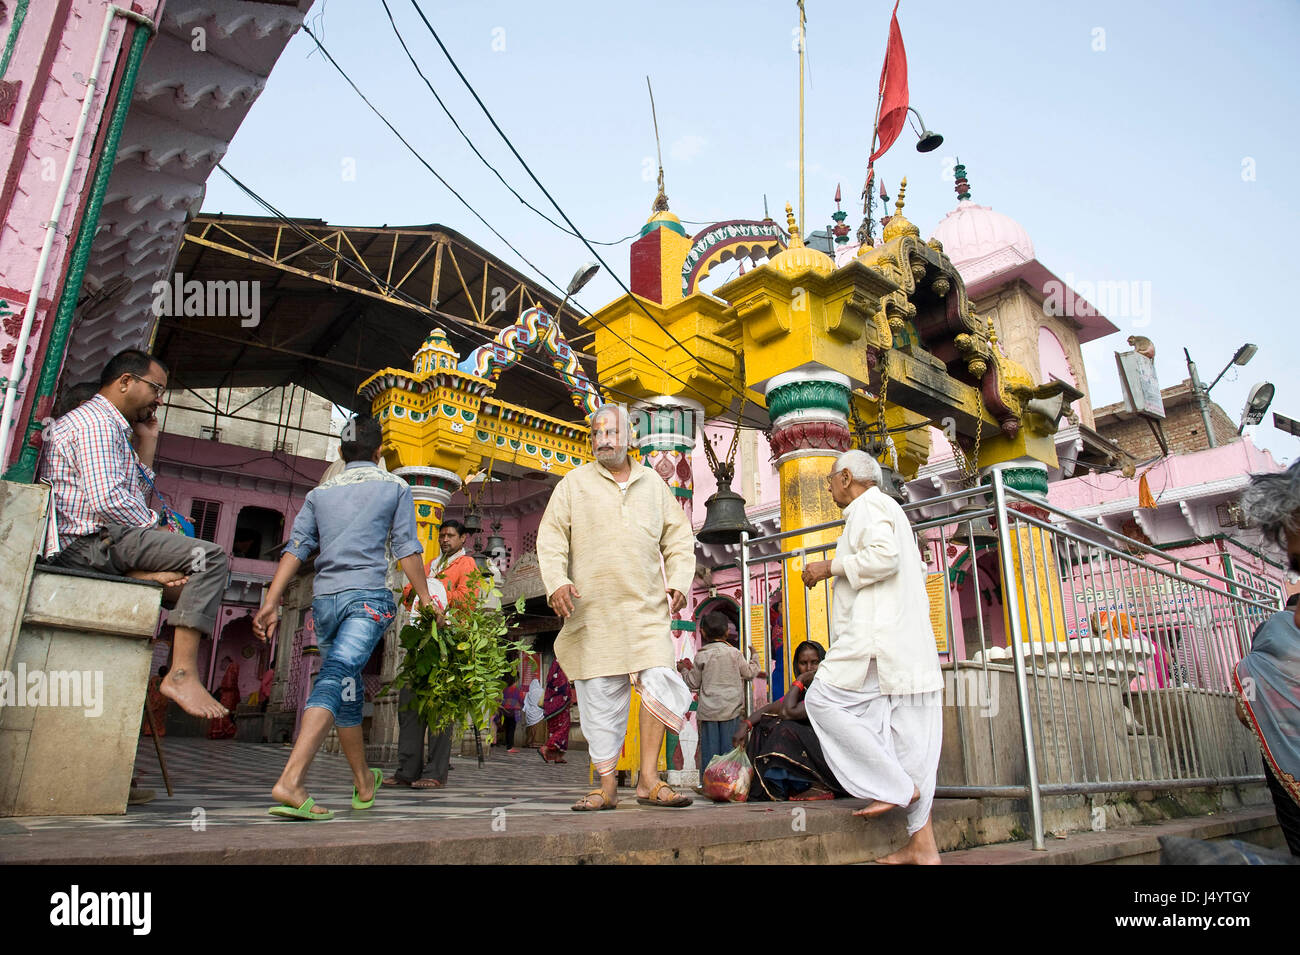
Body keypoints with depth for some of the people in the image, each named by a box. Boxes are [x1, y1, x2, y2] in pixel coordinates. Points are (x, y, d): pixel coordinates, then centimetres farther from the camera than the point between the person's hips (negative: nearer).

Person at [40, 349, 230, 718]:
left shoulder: (113, 427, 26)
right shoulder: (96, 421, -8)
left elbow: (138, 491, 27)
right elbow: (107, 499, -22)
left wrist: (147, 441, 21)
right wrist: (153, 526, -8)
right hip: (91, 543, -10)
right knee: (210, 556, -25)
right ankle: (181, 674, -33)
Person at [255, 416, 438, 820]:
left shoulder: (319, 493, 17)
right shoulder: (395, 487, 8)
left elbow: (295, 549, 8)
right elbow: (406, 549, 2)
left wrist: (271, 603, 5)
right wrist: (426, 599, 6)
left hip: (325, 599, 5)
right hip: (368, 597, -4)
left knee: (348, 693, 15)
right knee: (336, 678, -16)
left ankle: (364, 782, 28)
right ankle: (291, 780, -32)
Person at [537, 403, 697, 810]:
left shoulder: (653, 483, 15)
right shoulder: (574, 483, 9)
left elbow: (679, 537, 17)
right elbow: (551, 538, 4)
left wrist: (679, 581, 2)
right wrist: (556, 582, -11)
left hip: (647, 607, 1)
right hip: (592, 608, -1)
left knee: (658, 681, -13)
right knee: (600, 696, 2)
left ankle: (649, 780, -2)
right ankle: (607, 787, 14)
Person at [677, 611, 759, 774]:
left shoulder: (701, 656, -1)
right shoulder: (734, 653, -1)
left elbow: (694, 683, 5)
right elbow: (749, 673, 9)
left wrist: (684, 670, 24)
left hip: (708, 710, 0)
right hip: (731, 709, 0)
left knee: (709, 748, 4)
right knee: (729, 746, 4)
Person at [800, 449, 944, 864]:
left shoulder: (869, 506, -3)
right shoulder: (887, 509, 29)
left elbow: (885, 556, -19)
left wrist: (832, 566, -9)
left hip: (878, 636, -10)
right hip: (906, 643, 10)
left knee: (823, 699, -8)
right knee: (905, 734, 5)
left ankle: (895, 786, -8)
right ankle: (922, 844, 4)